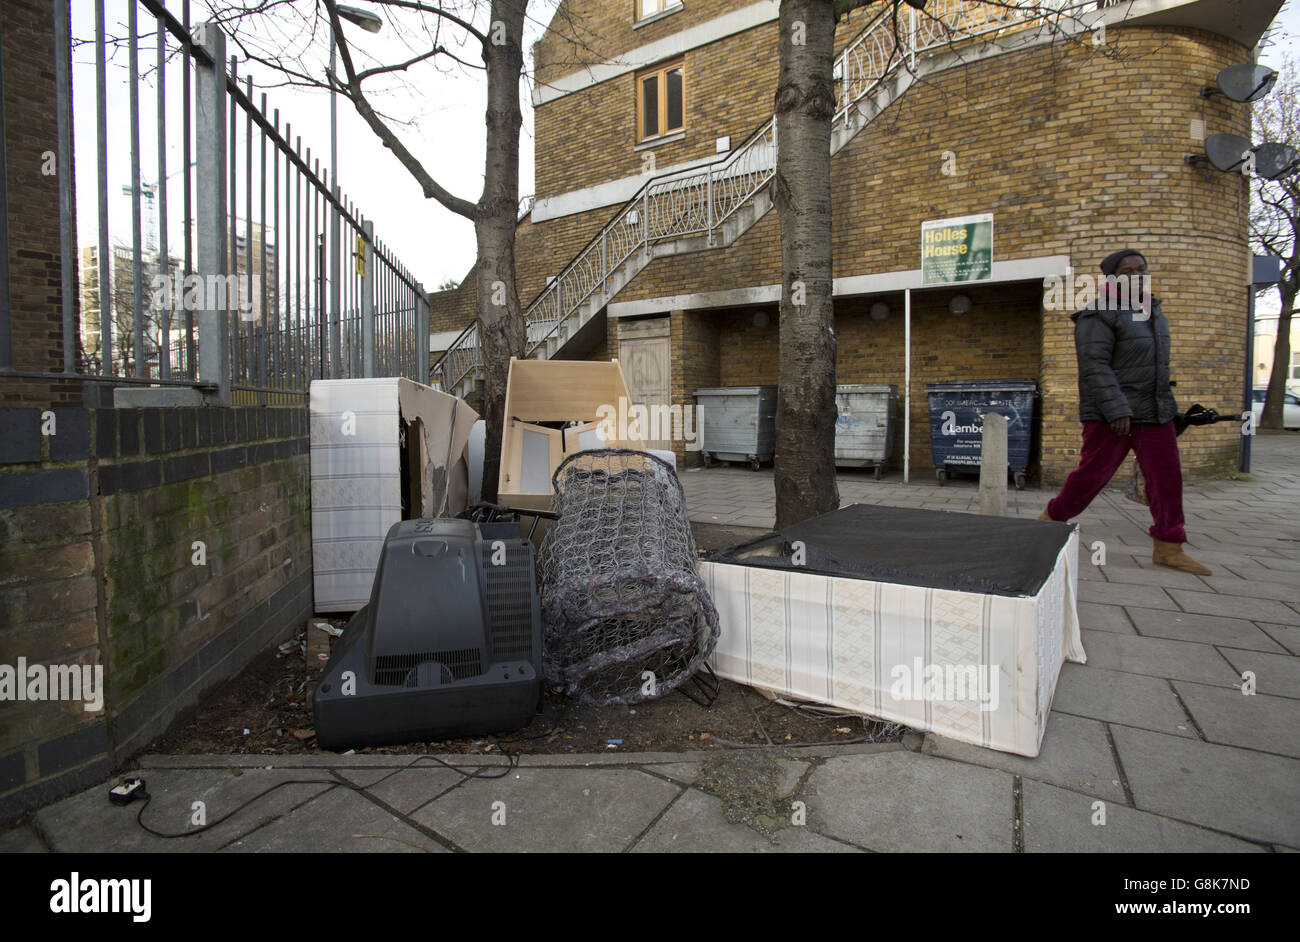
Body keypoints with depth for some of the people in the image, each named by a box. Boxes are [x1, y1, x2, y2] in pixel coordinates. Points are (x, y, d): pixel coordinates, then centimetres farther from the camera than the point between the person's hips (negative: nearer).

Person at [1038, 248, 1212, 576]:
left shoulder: (1151, 310, 15)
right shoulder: (1100, 315, -11)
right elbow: (1094, 366, -20)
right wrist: (1116, 410, -26)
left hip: (1155, 413, 8)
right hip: (1112, 413, -8)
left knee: (1166, 477, 4)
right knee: (1093, 474, -6)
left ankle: (1168, 548, 10)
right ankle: (1049, 521, 12)